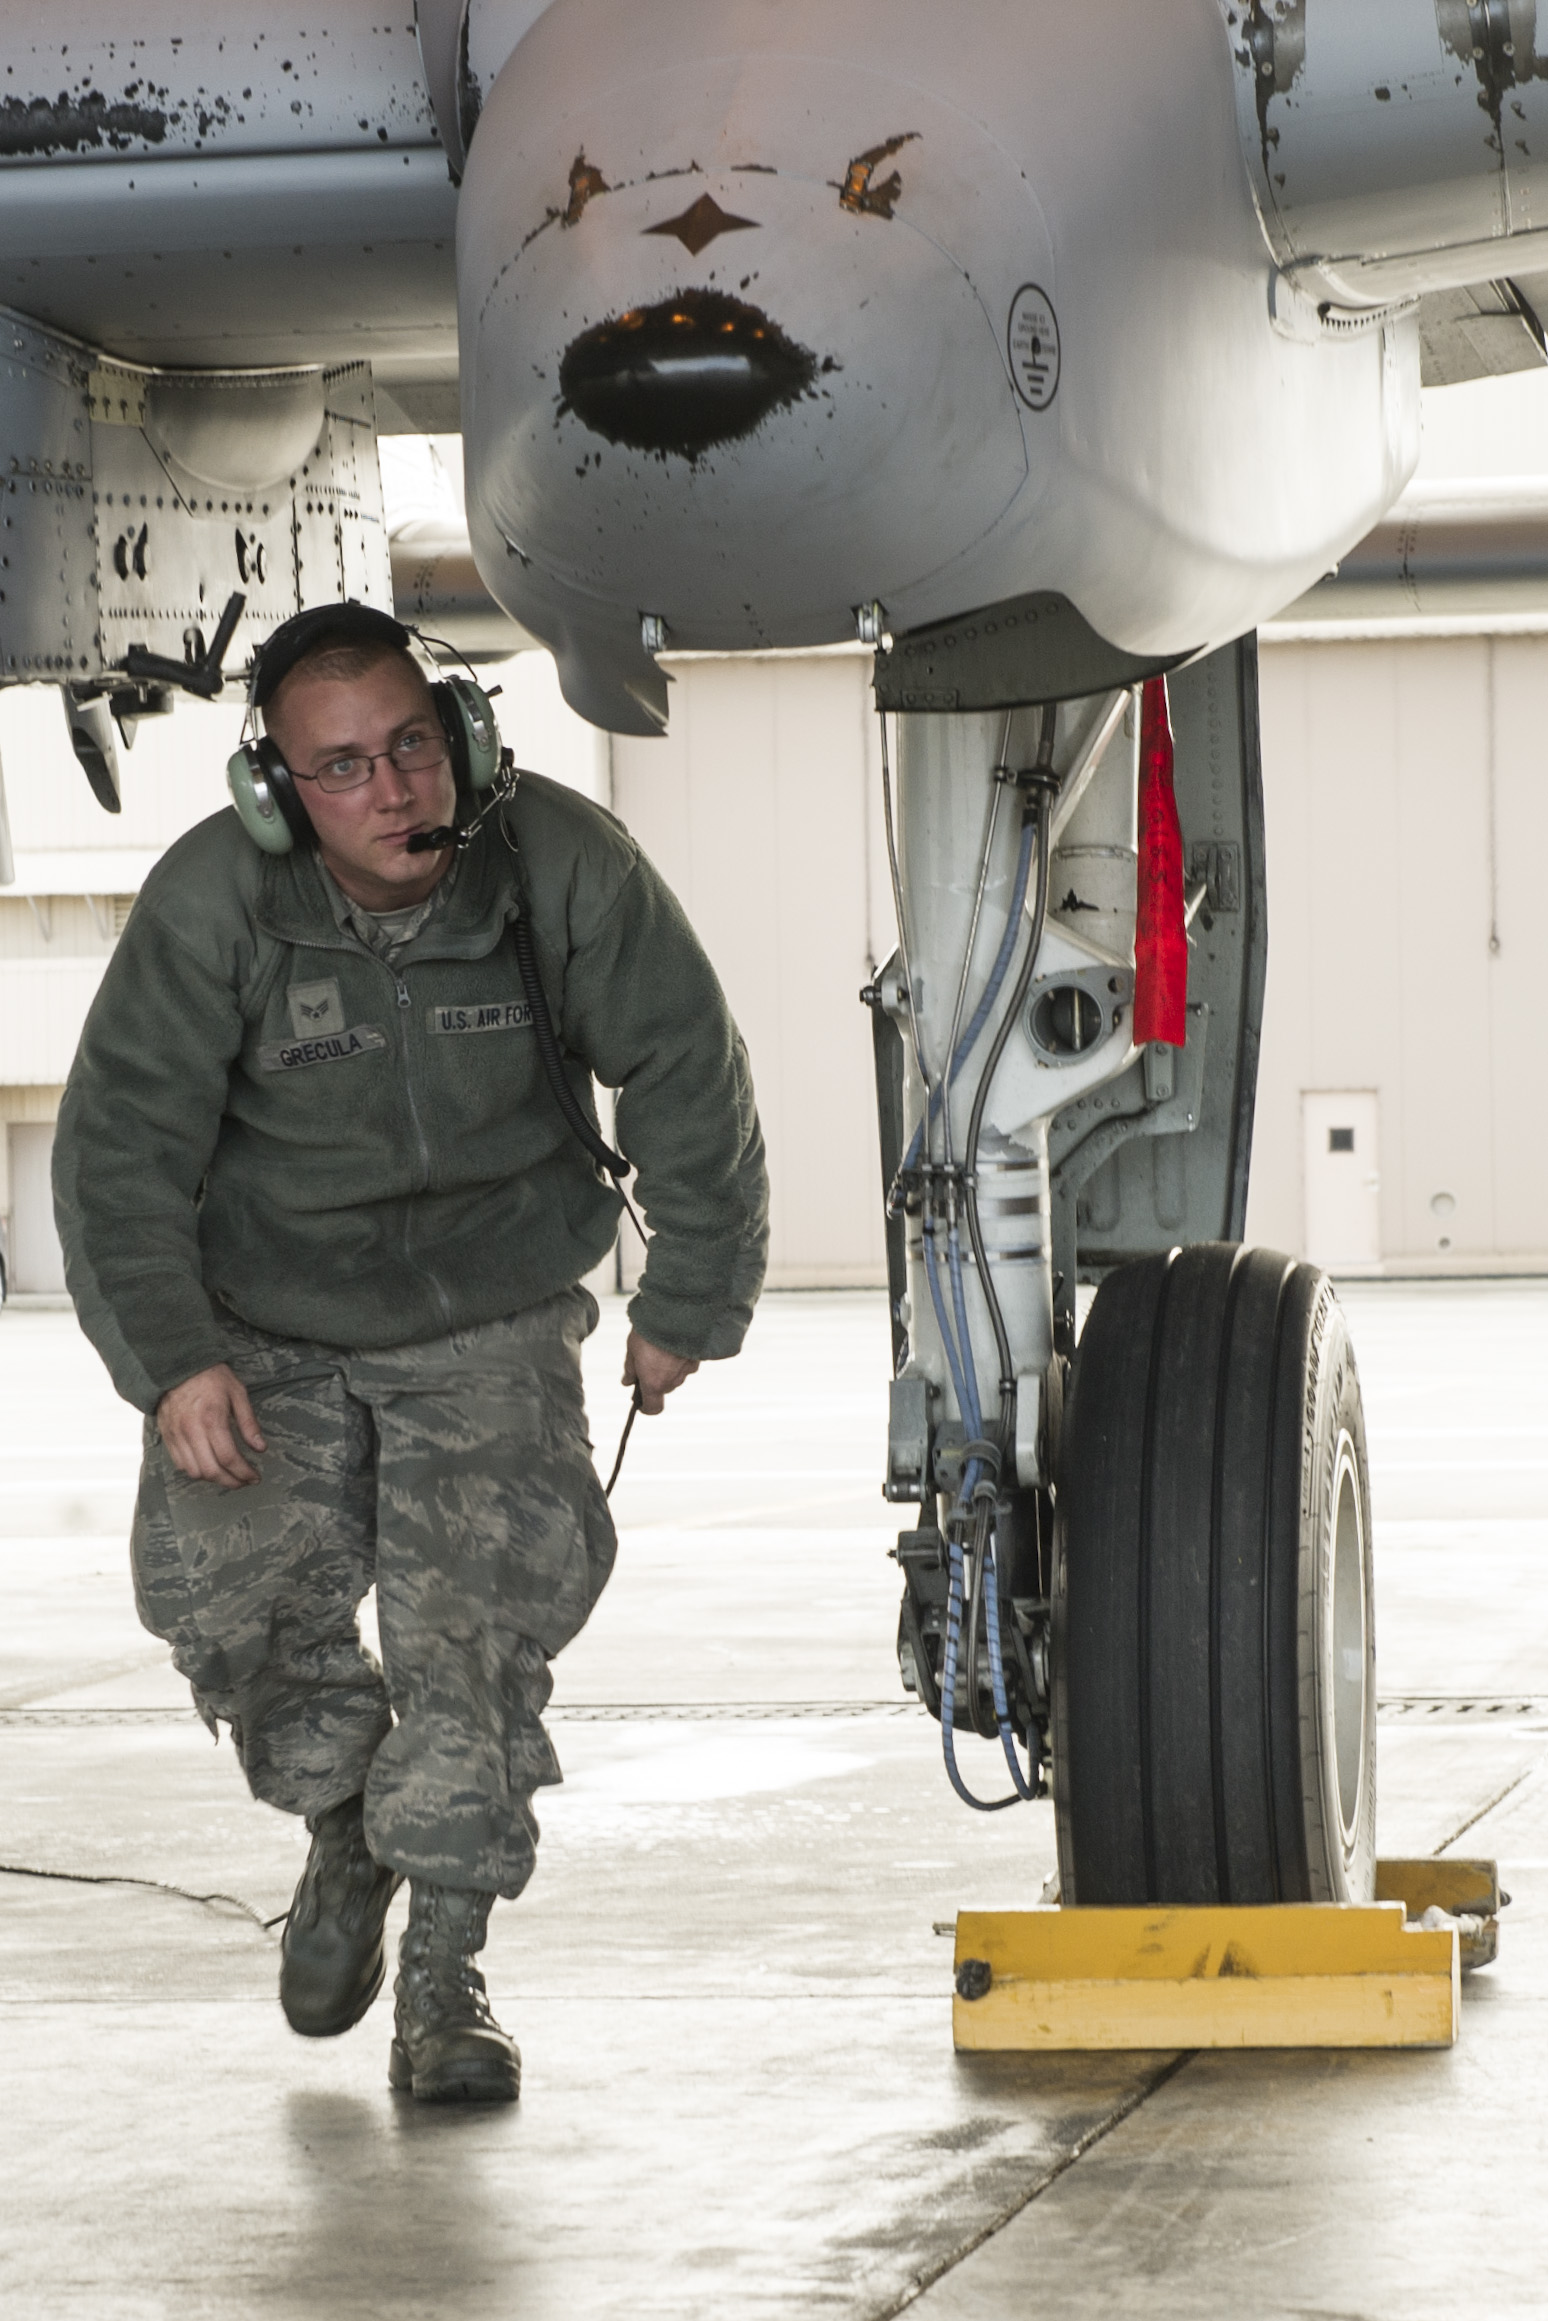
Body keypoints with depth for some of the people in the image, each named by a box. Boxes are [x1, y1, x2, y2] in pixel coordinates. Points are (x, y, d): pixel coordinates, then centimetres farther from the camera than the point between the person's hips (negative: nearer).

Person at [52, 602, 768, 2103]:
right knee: (220, 1581, -15)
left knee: (482, 1603, -15)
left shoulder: (562, 869, -17)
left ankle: (444, 1972, -3)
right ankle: (343, 1817, 17)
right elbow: (122, 1144, -13)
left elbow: (688, 1081, -4)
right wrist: (171, 1360, -23)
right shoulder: (210, 902, -20)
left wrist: (687, 1303, 3)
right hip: (267, 1315, 0)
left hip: (490, 1315, 0)